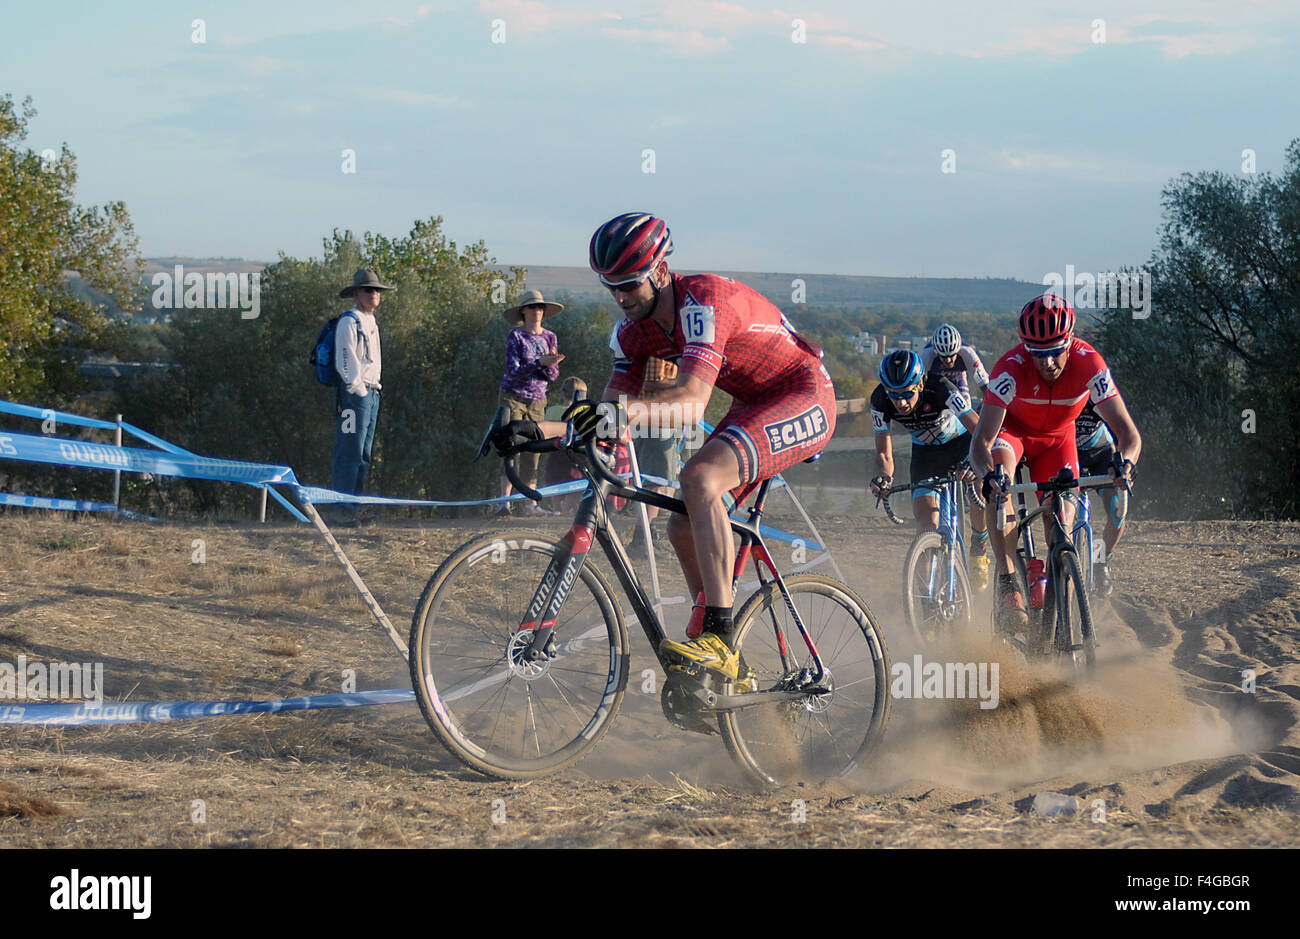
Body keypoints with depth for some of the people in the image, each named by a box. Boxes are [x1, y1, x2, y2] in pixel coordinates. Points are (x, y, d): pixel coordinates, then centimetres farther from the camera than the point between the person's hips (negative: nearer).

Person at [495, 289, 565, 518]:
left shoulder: (549, 338, 8)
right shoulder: (515, 336, -5)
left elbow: (553, 375, 6)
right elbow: (514, 370, -15)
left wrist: (550, 365, -17)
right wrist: (539, 362, -27)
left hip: (537, 401, 4)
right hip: (513, 398, -4)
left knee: (533, 452, 0)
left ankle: (529, 504, 1)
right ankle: (504, 502, -17)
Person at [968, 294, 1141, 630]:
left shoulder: (1089, 364, -32)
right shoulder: (1011, 369, -36)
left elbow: (1128, 432, -33)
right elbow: (981, 441, -41)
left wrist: (1125, 461, -56)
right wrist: (989, 473, -63)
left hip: (1057, 438, 2)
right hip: (1012, 429, -2)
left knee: (1063, 526, -10)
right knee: (999, 478, -35)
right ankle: (1008, 586, -36)